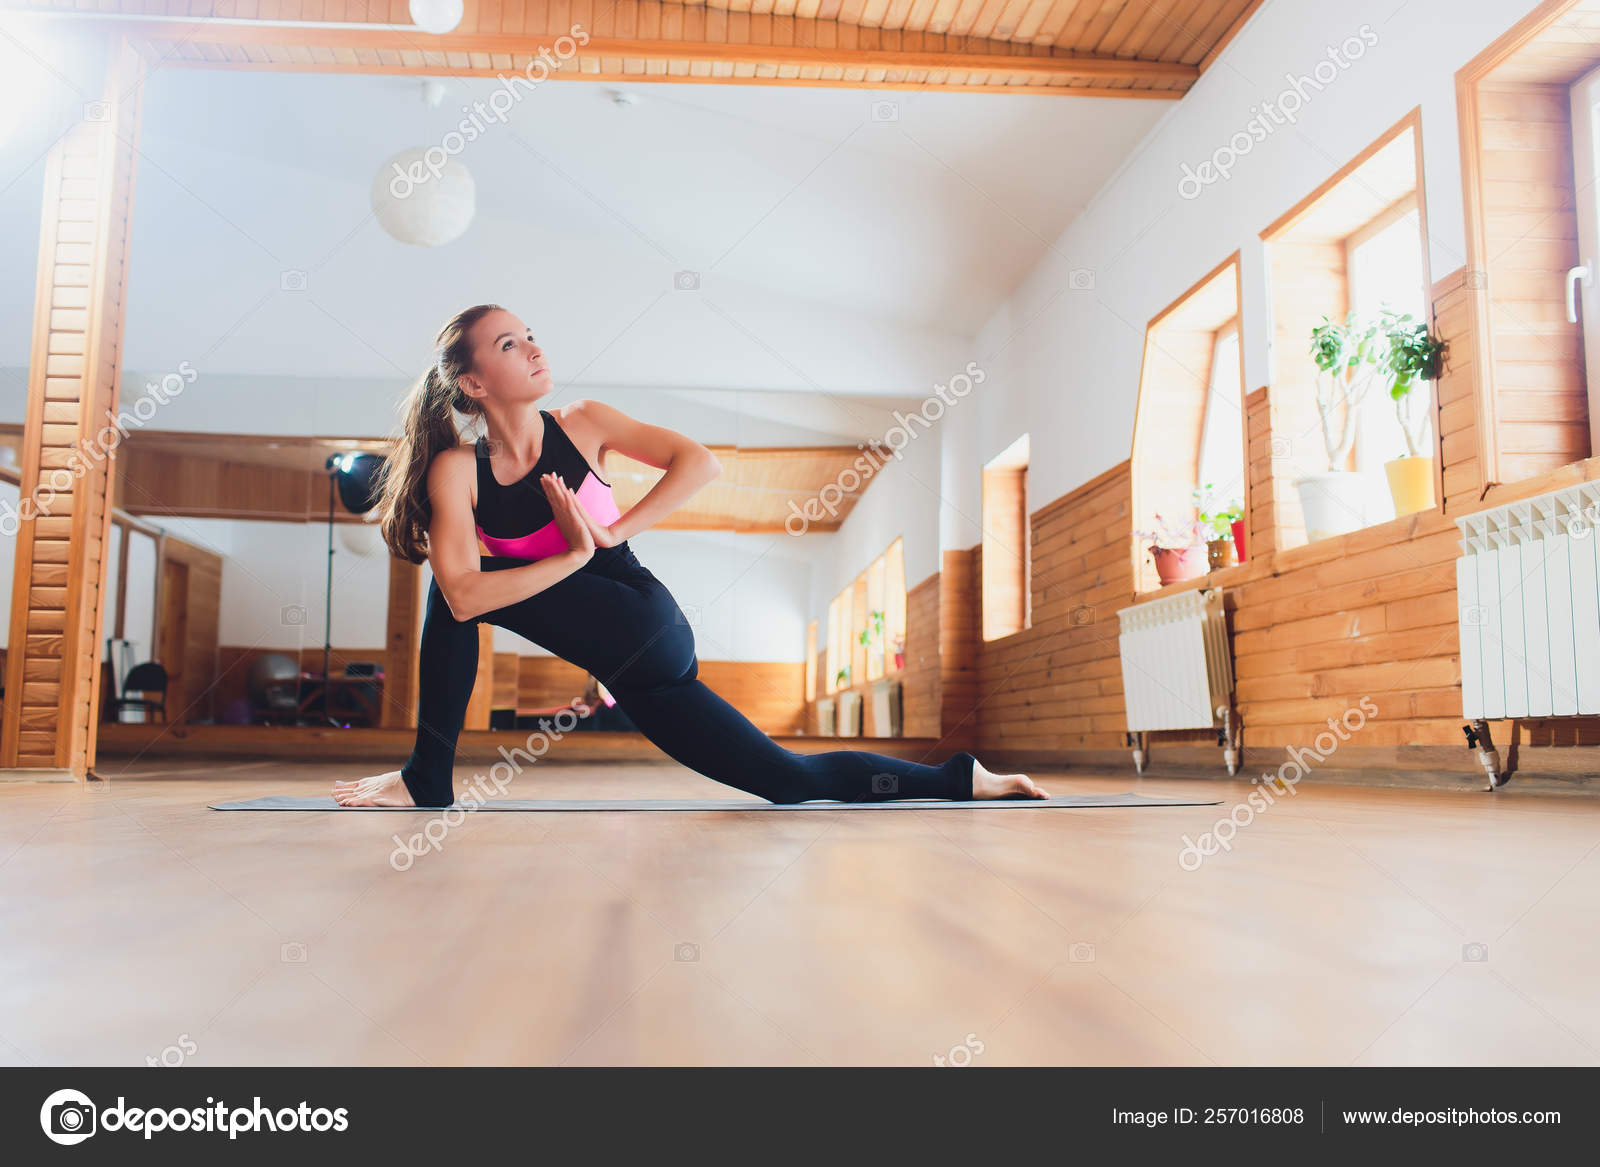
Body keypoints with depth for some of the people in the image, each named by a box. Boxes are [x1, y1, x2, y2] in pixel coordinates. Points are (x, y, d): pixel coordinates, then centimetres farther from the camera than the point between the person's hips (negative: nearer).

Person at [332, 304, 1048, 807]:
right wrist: (574, 554, -18)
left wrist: (612, 533, -16)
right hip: (630, 670, 2)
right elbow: (463, 595, -15)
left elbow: (700, 463, -8)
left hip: (646, 628, -2)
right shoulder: (457, 470, -2)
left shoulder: (582, 425, -1)